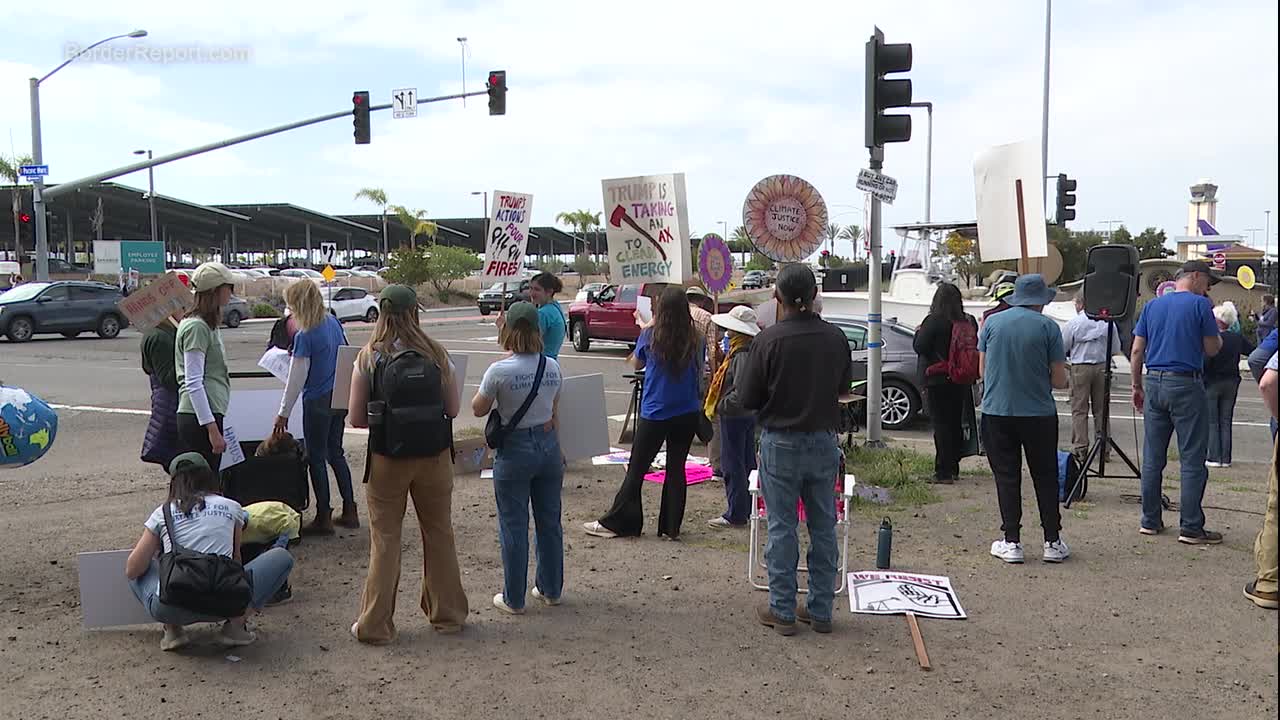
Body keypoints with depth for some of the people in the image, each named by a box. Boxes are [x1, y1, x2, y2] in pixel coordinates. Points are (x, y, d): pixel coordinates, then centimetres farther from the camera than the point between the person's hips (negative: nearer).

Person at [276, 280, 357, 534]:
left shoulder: (304, 336, -18)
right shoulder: (333, 322, 3)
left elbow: (296, 379, -16)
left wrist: (284, 412, -9)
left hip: (318, 401, -7)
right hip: (340, 397, 7)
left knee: (316, 458, 4)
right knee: (336, 453, 17)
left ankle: (324, 518, 10)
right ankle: (350, 511, 20)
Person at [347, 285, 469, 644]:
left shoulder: (368, 358, -7)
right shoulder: (436, 355, -6)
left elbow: (355, 419, -5)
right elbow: (453, 409, -1)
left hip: (387, 459, -1)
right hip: (434, 457, 1)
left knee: (384, 540, 10)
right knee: (439, 534, 16)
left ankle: (375, 624, 15)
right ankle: (447, 614, 28)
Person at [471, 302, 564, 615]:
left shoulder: (499, 371, -16)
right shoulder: (552, 367, -2)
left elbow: (478, 409, -3)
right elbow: (554, 413, 8)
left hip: (514, 450, -5)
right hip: (548, 445, 5)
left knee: (514, 526, 6)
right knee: (549, 521, 15)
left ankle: (514, 599, 16)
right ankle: (551, 589, 29)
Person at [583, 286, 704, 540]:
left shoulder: (650, 336, -10)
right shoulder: (695, 340, -5)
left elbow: (636, 364, 8)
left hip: (654, 414, -2)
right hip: (687, 414, 2)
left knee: (636, 469, 6)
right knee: (676, 468, 11)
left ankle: (615, 523, 13)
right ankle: (671, 527, 15)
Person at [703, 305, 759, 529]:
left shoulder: (742, 355, -22)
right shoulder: (748, 352, 10)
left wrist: (720, 407, -20)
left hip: (734, 417, -11)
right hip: (748, 415, 11)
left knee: (733, 465, -3)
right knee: (747, 462, 16)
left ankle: (736, 515, 3)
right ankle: (747, 508, 27)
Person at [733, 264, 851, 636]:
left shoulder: (769, 340, -16)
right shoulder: (835, 337, -3)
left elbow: (747, 399, -10)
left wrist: (735, 391, 10)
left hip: (782, 444, -4)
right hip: (824, 442, 4)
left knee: (782, 528, 6)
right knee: (823, 527, 12)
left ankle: (782, 611, 13)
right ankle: (821, 610, 21)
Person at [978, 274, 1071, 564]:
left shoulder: (992, 322, 2)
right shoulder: (1048, 327, -4)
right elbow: (1059, 380, -3)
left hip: (996, 411, 1)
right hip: (1039, 413, -1)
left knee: (1006, 477, 7)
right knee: (1045, 477, 11)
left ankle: (1011, 542, 8)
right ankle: (1053, 542, 15)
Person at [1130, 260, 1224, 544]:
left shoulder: (1152, 305, 10)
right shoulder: (1200, 304, -5)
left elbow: (1137, 351, 8)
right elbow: (1212, 349, -3)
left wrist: (1137, 386, 15)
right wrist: (1218, 334, 17)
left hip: (1154, 383, 5)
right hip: (1186, 385, -5)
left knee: (1152, 458, 10)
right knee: (1192, 460, -1)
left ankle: (1150, 521, 15)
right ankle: (1191, 528, 0)